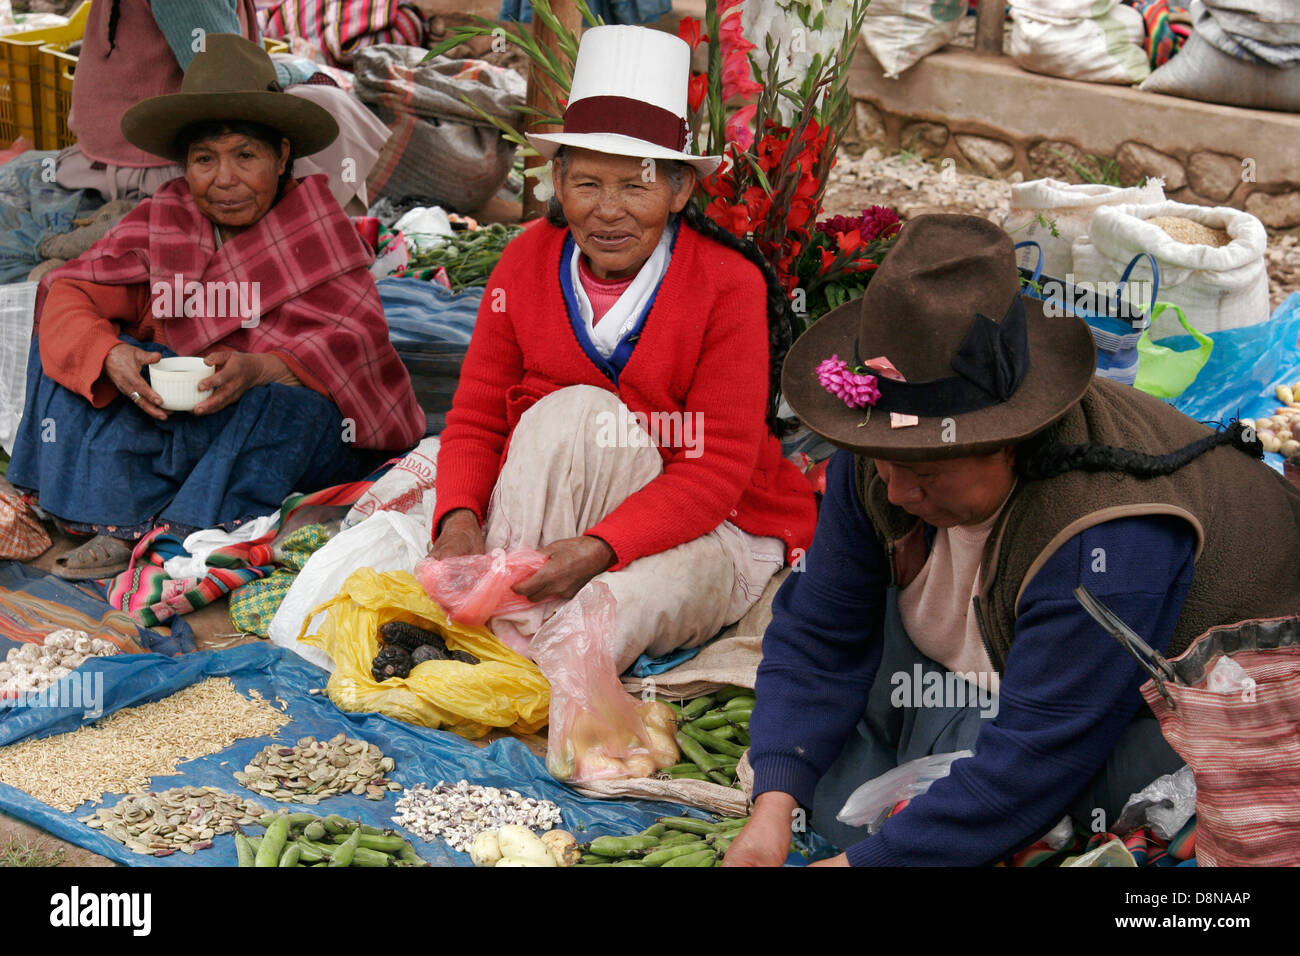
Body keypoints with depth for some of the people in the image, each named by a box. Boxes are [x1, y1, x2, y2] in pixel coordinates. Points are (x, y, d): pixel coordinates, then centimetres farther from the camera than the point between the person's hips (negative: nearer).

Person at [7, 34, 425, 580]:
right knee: (70, 344, -11)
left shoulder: (316, 223, -7)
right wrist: (111, 357, -31)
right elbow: (69, 294, -8)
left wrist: (260, 368, -37)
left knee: (287, 400, -36)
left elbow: (359, 336, -19)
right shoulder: (160, 223, 0)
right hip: (175, 413, 4)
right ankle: (120, 526, -23)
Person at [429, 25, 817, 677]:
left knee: (616, 605, -37)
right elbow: (475, 419, -1)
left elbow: (717, 469, -19)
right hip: (565, 519, 4)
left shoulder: (730, 286, -16)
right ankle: (510, 630, -29)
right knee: (575, 409, -29)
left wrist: (598, 548, -33)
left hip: (712, 530, -4)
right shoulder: (527, 264, -3)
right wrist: (459, 519, -23)